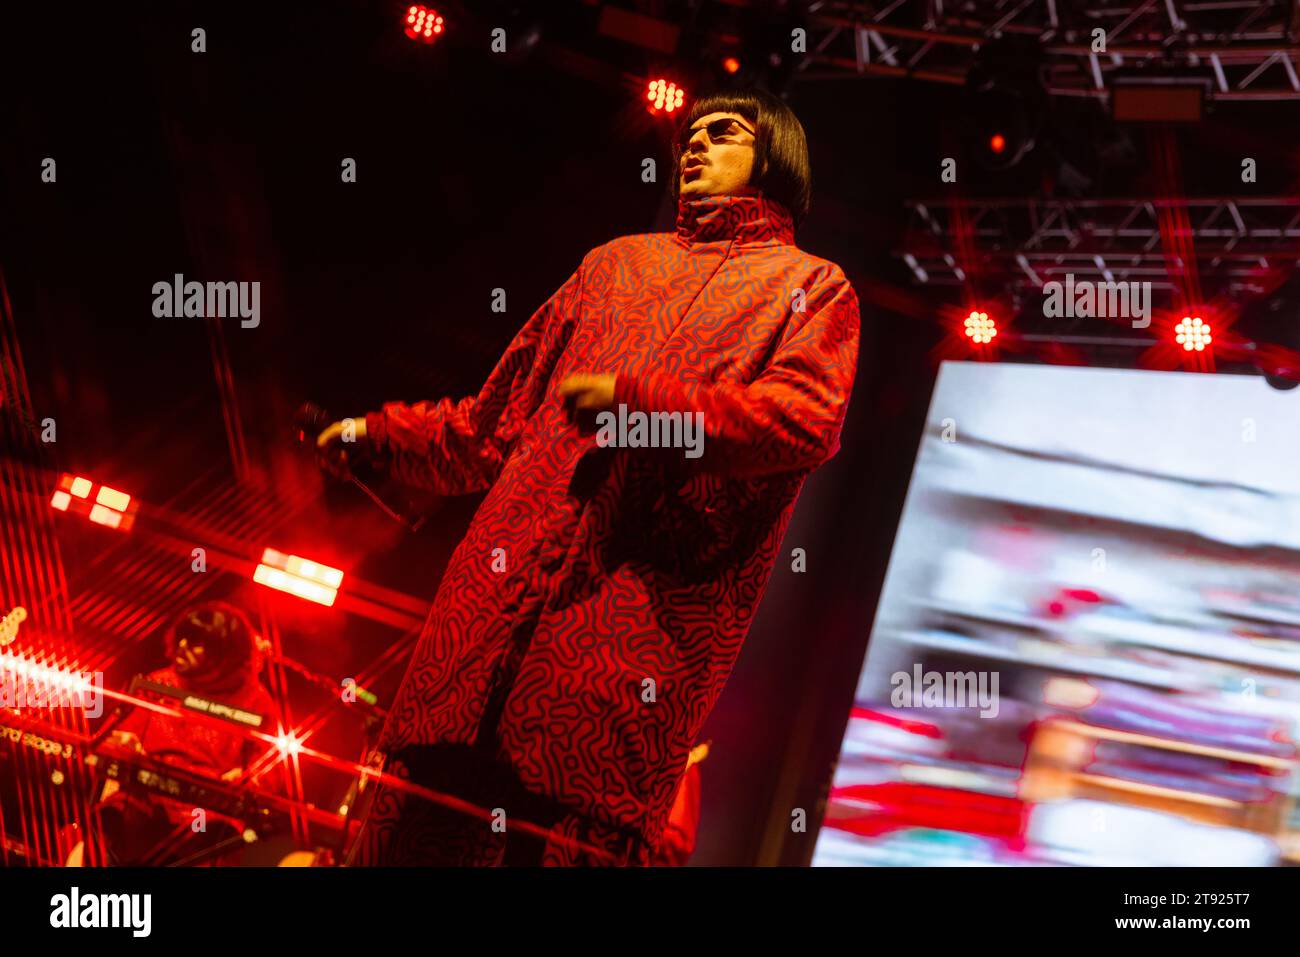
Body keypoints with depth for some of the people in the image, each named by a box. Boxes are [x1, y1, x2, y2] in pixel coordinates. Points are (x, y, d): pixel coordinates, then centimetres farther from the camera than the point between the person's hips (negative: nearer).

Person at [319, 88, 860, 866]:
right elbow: (502, 423, 32)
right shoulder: (616, 262, 29)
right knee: (419, 824, -1)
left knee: (580, 833, -11)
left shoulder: (812, 285, 14)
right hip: (506, 586, 4)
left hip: (643, 607, -4)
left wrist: (636, 399, -14)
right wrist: (380, 436, 27)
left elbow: (807, 420, -7)